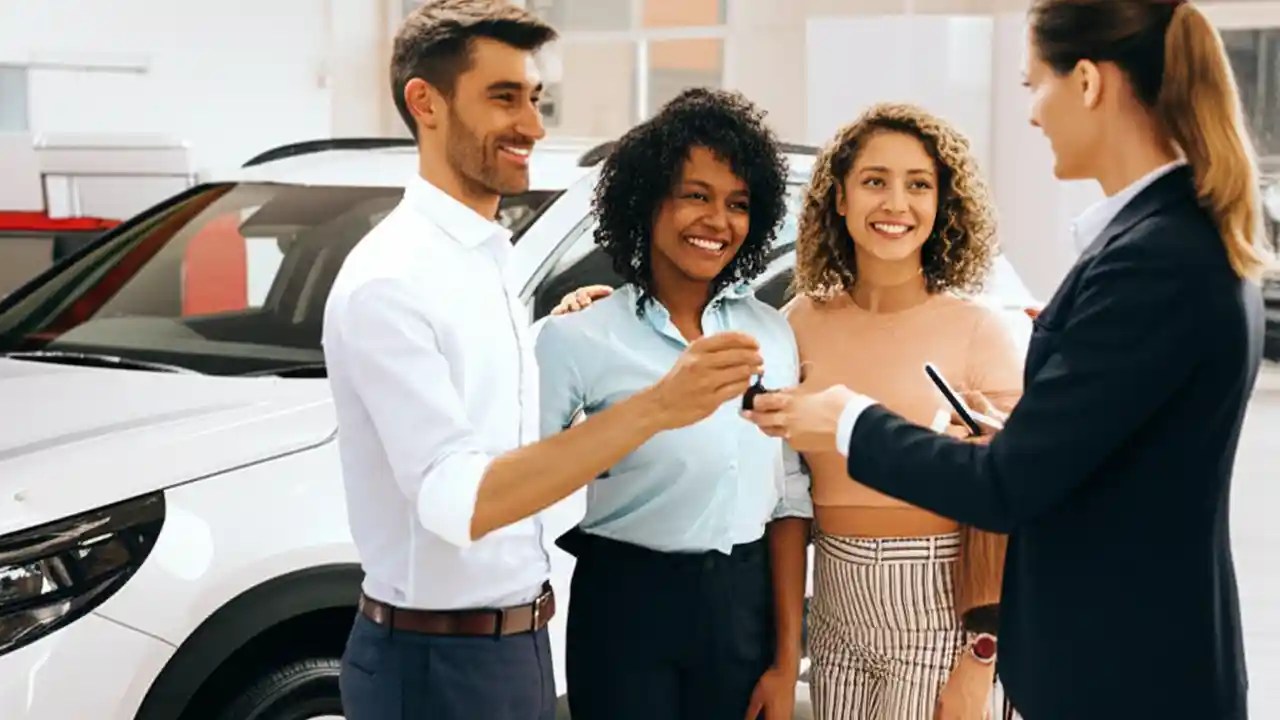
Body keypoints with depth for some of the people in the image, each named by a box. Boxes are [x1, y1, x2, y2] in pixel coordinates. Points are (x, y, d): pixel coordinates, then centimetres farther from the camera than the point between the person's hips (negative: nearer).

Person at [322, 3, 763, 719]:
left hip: (517, 642, 8)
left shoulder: (488, 262, 10)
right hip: (438, 662, -8)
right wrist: (653, 408, -35)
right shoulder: (390, 281, -18)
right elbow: (455, 500, -28)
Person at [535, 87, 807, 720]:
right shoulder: (580, 339, -10)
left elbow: (787, 501, 4)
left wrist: (786, 661, 3)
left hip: (745, 608, 4)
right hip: (626, 607, -3)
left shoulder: (772, 334, 3)